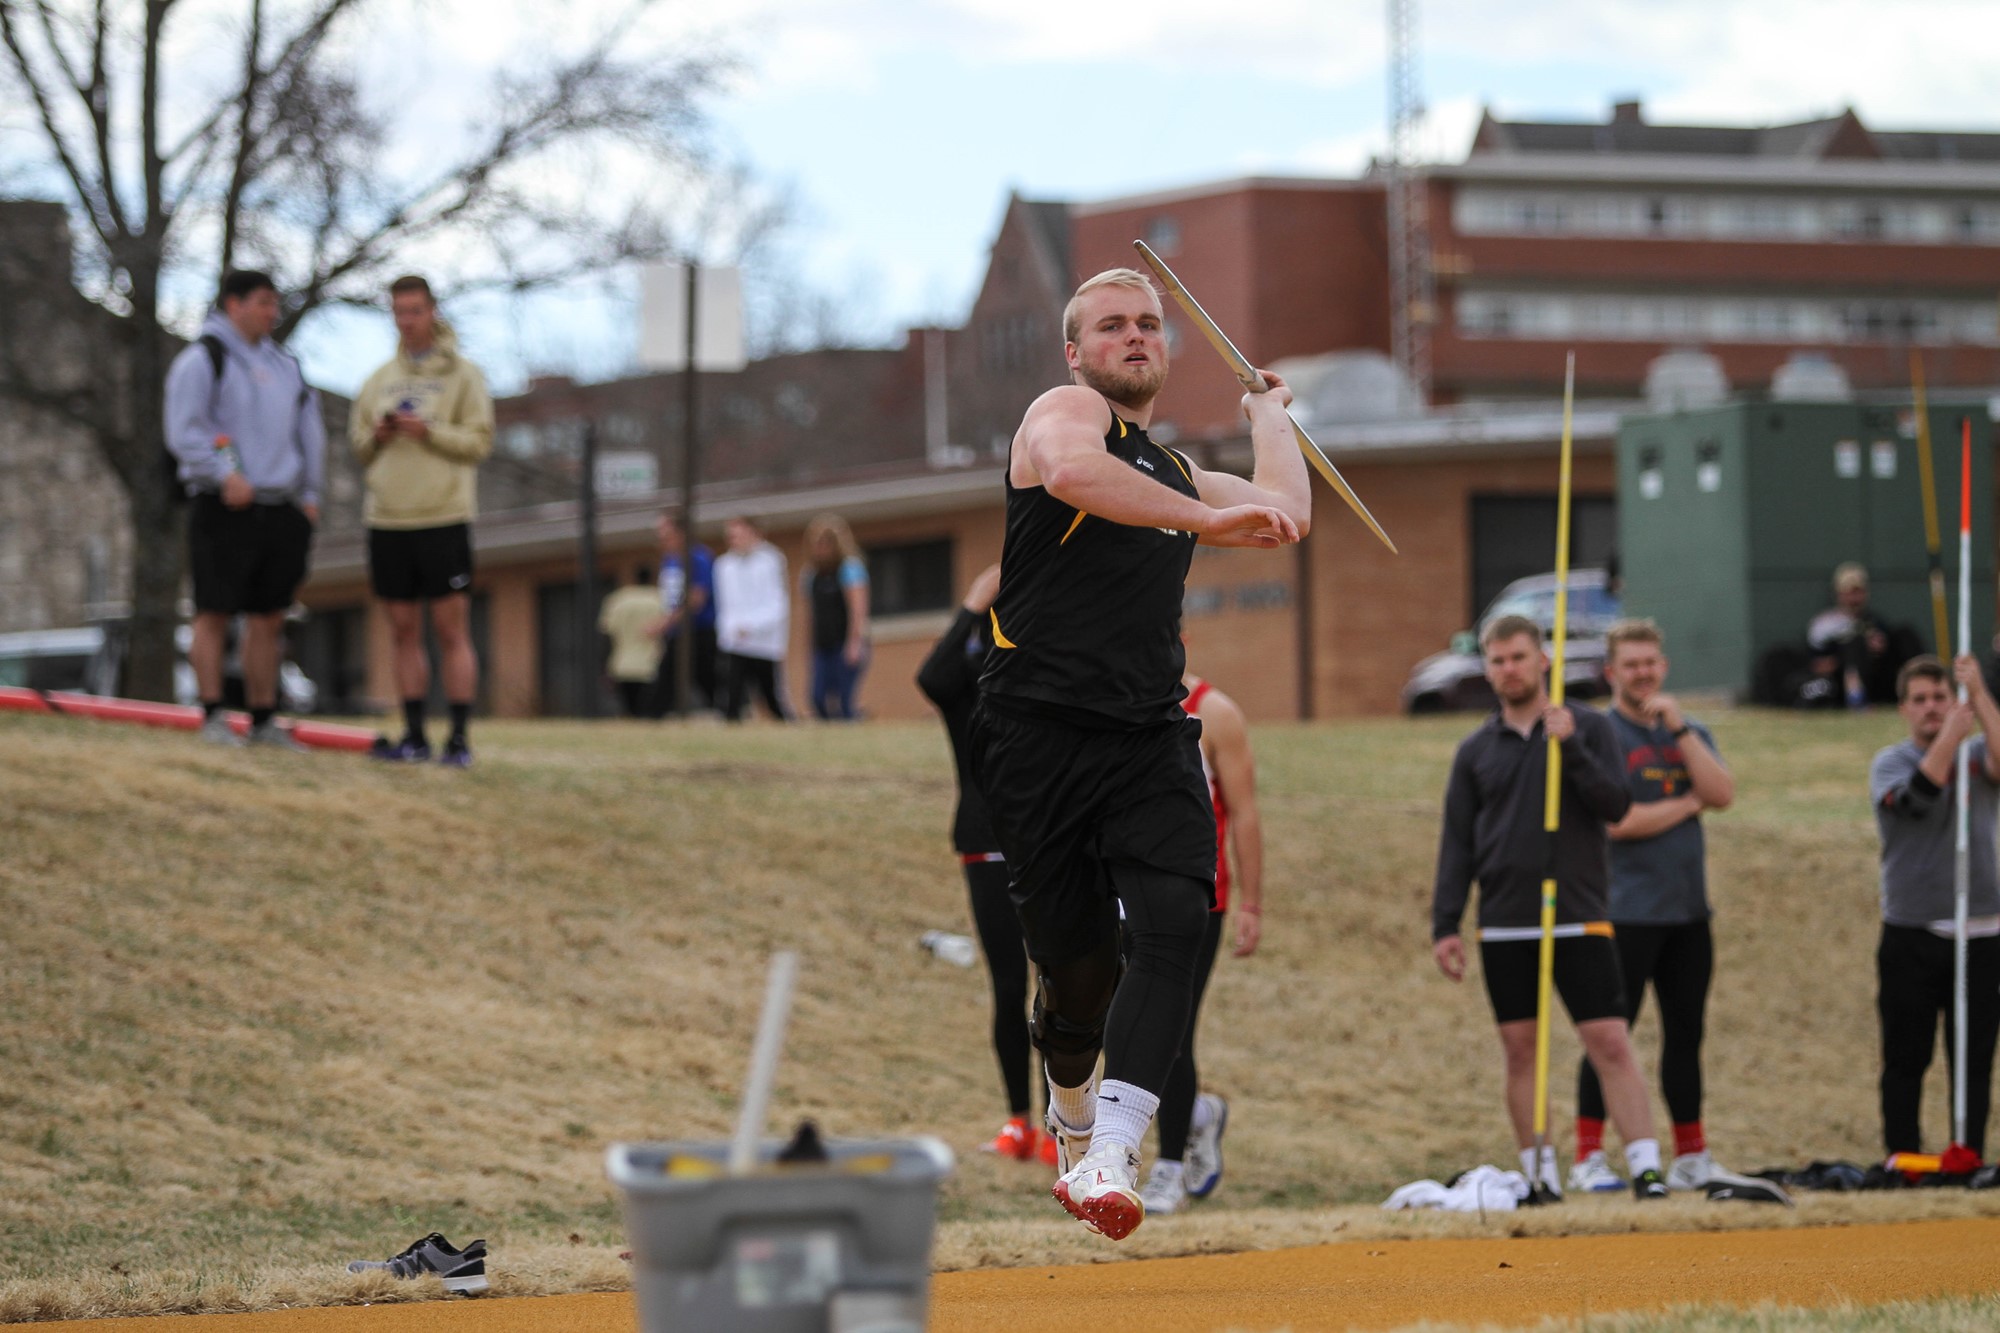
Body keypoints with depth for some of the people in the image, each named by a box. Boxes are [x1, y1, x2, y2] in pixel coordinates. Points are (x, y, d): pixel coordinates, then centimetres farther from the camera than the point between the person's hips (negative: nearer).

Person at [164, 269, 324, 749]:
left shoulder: (283, 365, 19)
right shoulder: (201, 360, -2)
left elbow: (309, 431, 24)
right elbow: (184, 430, -10)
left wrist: (309, 494, 15)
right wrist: (225, 475, -21)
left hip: (281, 508, 7)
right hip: (225, 508, -6)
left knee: (268, 619, 8)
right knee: (215, 613, -5)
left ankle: (264, 719, 13)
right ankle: (213, 718, -2)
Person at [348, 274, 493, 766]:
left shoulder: (462, 374, 2)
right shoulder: (380, 379, 16)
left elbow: (479, 441, -5)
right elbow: (357, 445, 17)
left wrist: (428, 432, -18)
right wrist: (377, 436, -5)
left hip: (443, 518, -5)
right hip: (387, 519, 5)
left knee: (452, 630, -5)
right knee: (404, 631, 6)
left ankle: (459, 737, -4)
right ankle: (414, 735, 11)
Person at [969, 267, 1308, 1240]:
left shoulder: (1177, 473, 26)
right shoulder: (1064, 411, 3)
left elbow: (1287, 513, 26)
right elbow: (1072, 473, -20)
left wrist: (1268, 411, 38)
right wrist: (1206, 518, -23)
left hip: (1151, 740, 5)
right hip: (1040, 735, -5)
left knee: (1170, 927, -19)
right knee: (1076, 965, -2)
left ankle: (1109, 1159, -29)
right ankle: (1071, 1117, 31)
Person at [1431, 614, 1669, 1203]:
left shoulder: (1589, 728, 5)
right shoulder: (1476, 750, 11)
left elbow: (1616, 804, -6)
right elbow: (1457, 845, 10)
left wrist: (1571, 748, -17)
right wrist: (1444, 926, 3)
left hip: (1579, 919, -3)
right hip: (1505, 927, 3)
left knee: (1610, 1043, -9)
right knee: (1520, 1051, 3)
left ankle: (1646, 1167, -9)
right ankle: (1540, 1173, 9)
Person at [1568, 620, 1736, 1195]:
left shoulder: (1689, 733, 14)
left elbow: (1723, 795, -3)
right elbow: (1616, 822, -15)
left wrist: (1679, 728, -9)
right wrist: (1687, 804, -4)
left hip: (1688, 910, 6)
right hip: (1626, 911, -6)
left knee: (1686, 1033, 9)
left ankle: (1691, 1156, 16)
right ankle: (1589, 1157, -3)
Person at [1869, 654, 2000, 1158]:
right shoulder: (1890, 763, 3)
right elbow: (1914, 798, -19)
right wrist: (1950, 735, -23)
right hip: (1910, 937, -1)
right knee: (1906, 1059, 1)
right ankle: (1902, 1155, 8)